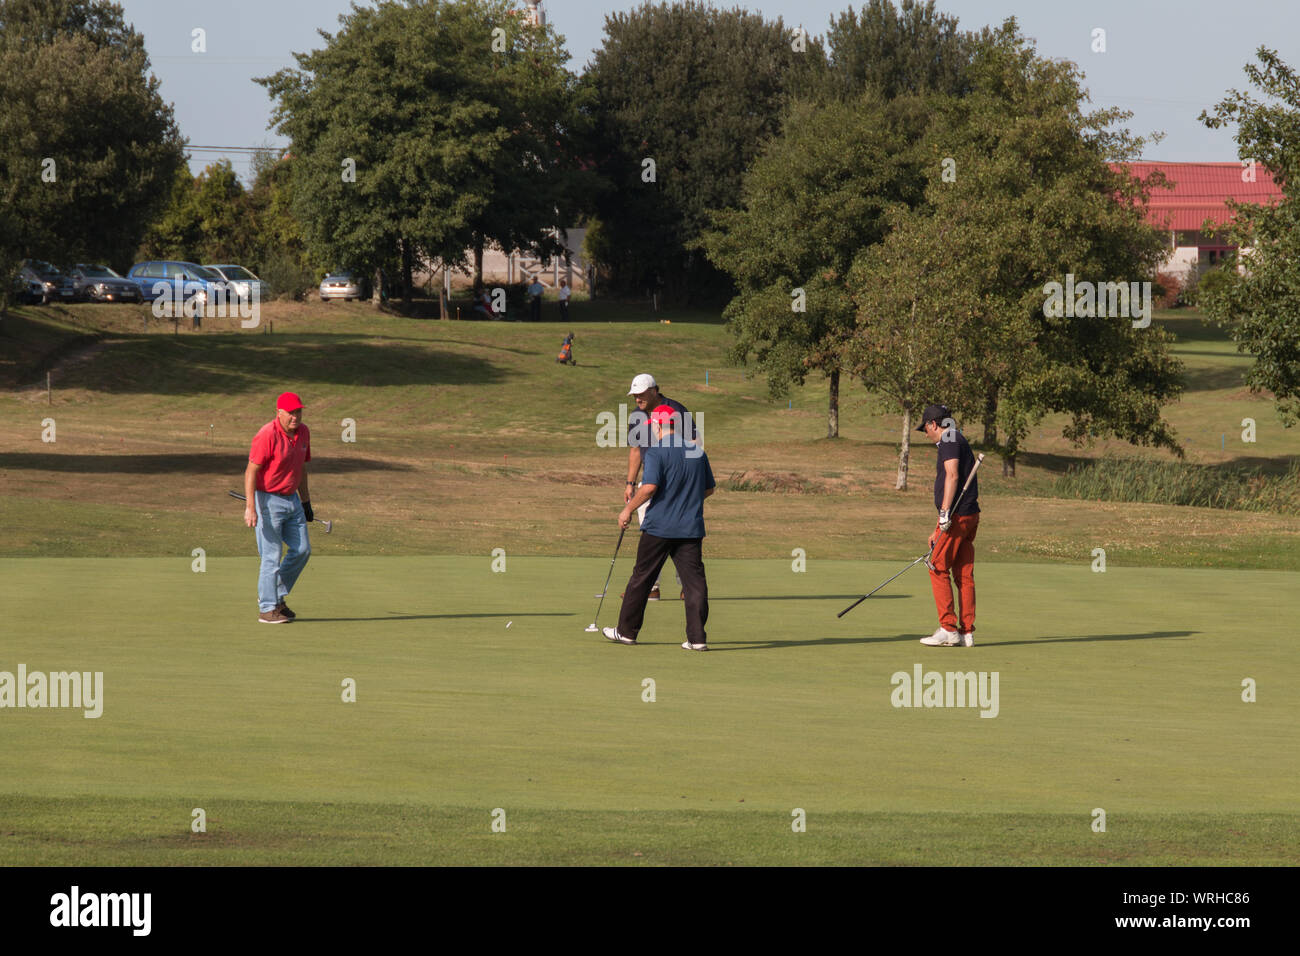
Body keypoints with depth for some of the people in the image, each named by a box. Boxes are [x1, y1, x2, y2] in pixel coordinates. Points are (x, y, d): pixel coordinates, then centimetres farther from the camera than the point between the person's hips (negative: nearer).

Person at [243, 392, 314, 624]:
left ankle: (277, 596, 23)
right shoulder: (267, 435, -18)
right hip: (268, 501, -8)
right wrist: (250, 507, -26)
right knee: (271, 556, -6)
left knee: (302, 550, 8)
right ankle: (267, 608, 2)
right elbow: (251, 471, -20)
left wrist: (305, 501, 20)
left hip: (292, 500, 8)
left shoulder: (303, 432, 6)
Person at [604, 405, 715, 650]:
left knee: (642, 577, 8)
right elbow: (709, 488, 15)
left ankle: (627, 631, 17)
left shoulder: (656, 452, -10)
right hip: (691, 528, 4)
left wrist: (628, 509, -9)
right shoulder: (698, 452, 8)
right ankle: (697, 637, -5)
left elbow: (649, 487, -21)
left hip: (659, 527, -4)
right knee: (694, 580, 2)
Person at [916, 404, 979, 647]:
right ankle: (966, 632, 6)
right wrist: (938, 531, 33)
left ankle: (948, 629, -7)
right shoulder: (959, 442, 25)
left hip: (957, 516, -9)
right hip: (970, 515, 9)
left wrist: (945, 512, -27)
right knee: (964, 574, 7)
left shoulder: (949, 441, -6)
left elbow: (953, 476, -21)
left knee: (938, 569, -5)